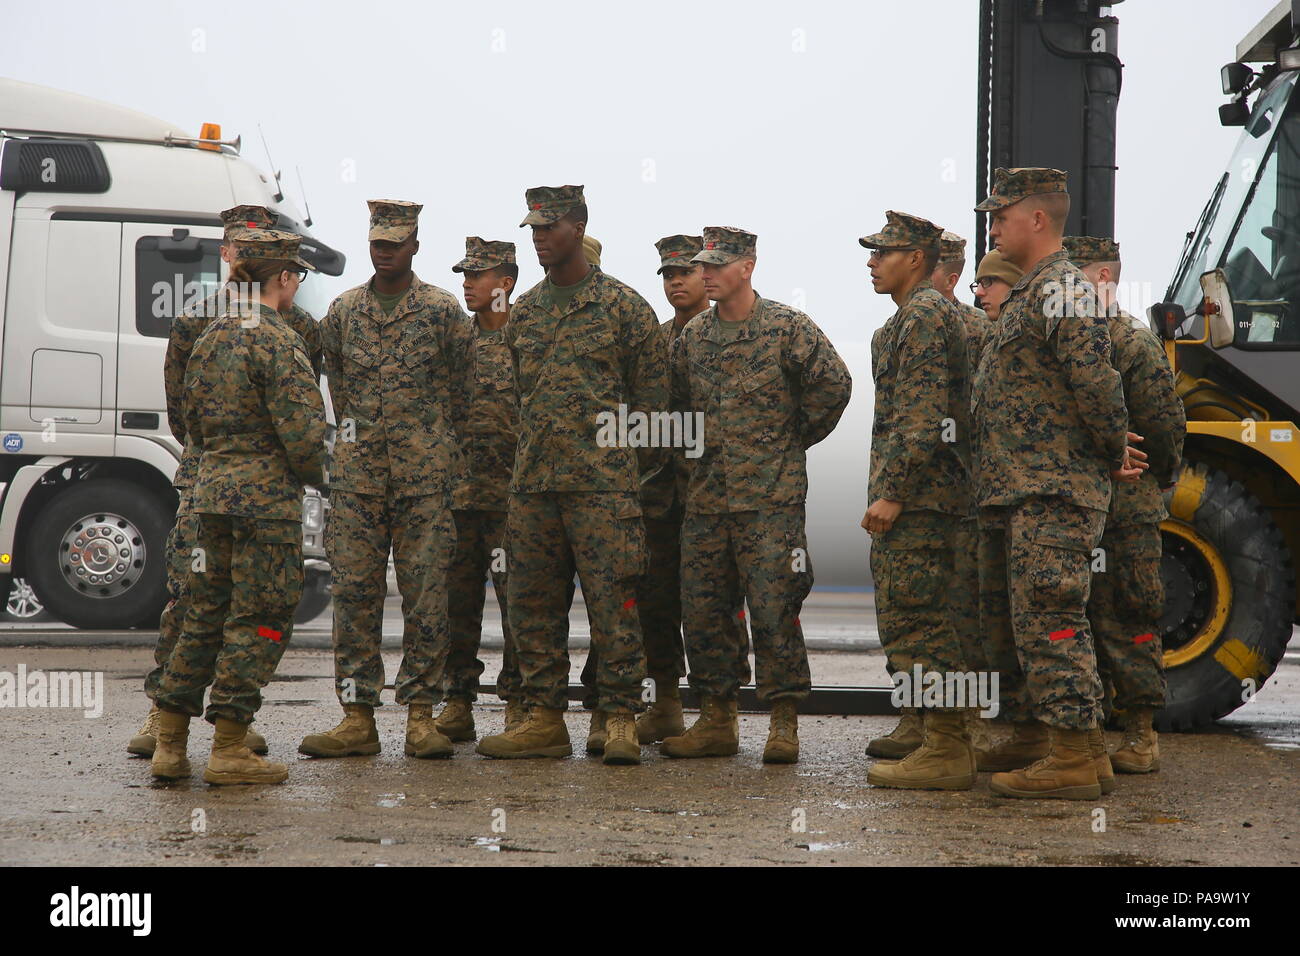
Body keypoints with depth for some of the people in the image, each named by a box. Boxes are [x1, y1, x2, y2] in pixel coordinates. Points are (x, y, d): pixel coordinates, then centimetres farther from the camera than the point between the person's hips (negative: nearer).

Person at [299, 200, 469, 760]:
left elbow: (463, 383, 8)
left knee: (425, 594, -3)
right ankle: (357, 717, 4)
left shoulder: (443, 311, 1)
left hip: (425, 474, -3)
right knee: (354, 592, 0)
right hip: (356, 474, 3)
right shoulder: (342, 312, 10)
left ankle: (421, 715, 3)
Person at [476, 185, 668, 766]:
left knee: (612, 600, -6)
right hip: (532, 481, 5)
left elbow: (652, 392, 2)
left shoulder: (623, 306, 0)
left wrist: (635, 463, 0)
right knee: (533, 603, 6)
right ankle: (544, 720, 14)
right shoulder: (523, 311, 14)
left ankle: (620, 720, -1)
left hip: (603, 483, -5)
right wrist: (528, 456, 15)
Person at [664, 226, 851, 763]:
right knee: (701, 612, 6)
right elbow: (676, 404, 24)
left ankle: (783, 724, 0)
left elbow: (834, 383, -5)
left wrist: (797, 438, 1)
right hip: (705, 497, 6)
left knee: (773, 612, -7)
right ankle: (716, 721, 15)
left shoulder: (786, 327, -4)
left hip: (770, 498, -6)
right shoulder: (692, 336, 12)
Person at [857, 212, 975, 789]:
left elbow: (924, 417, -20)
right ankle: (946, 746, 16)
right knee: (920, 624, 12)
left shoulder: (925, 315, -12)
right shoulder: (913, 317, 22)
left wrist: (893, 493, -21)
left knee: (915, 623, -10)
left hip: (916, 499, -11)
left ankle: (944, 753, -8)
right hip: (916, 499, 11)